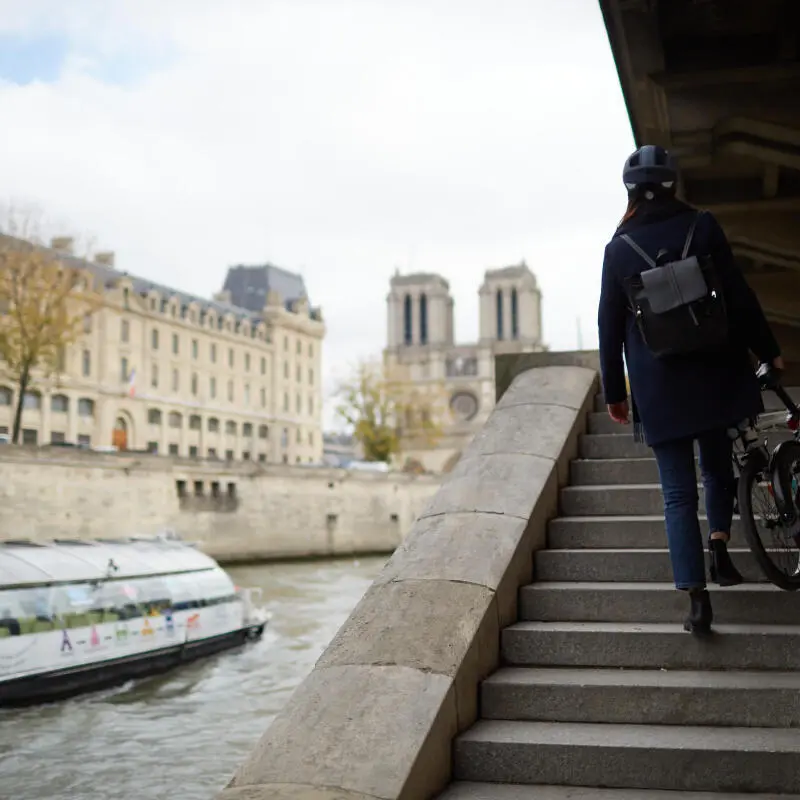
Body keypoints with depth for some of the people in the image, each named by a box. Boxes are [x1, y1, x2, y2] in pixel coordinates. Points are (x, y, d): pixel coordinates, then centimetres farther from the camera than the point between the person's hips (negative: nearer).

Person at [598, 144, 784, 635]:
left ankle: (697, 597, -5)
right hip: (714, 375, 1)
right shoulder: (702, 227, -1)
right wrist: (768, 351, 7)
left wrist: (614, 392, 10)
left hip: (658, 387, 0)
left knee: (678, 493, 2)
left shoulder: (619, 248, 0)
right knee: (718, 467, 24)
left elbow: (611, 327, 2)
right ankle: (719, 545, 7)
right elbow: (739, 295, -2)